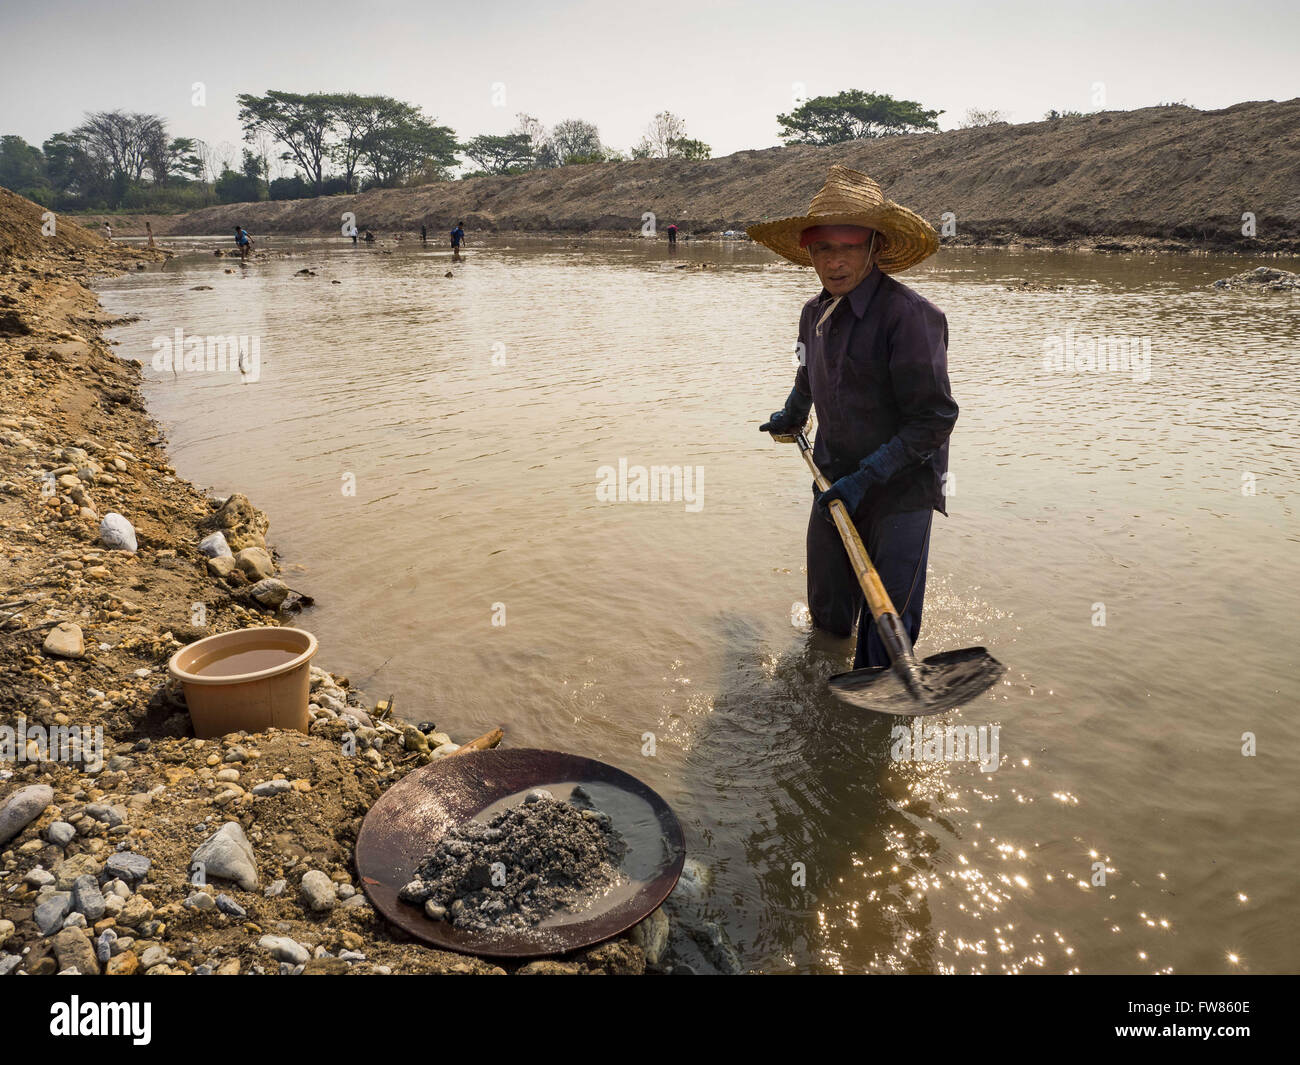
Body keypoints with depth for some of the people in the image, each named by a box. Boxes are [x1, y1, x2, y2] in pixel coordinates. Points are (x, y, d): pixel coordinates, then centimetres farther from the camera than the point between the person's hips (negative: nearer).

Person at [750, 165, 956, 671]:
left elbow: (934, 419, -22)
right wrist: (791, 416, 42)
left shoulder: (911, 315, -21)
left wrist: (867, 478, -24)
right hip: (834, 485, 7)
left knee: (888, 625, 0)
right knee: (827, 614, 20)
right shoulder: (815, 312, 3)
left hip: (899, 492, -6)